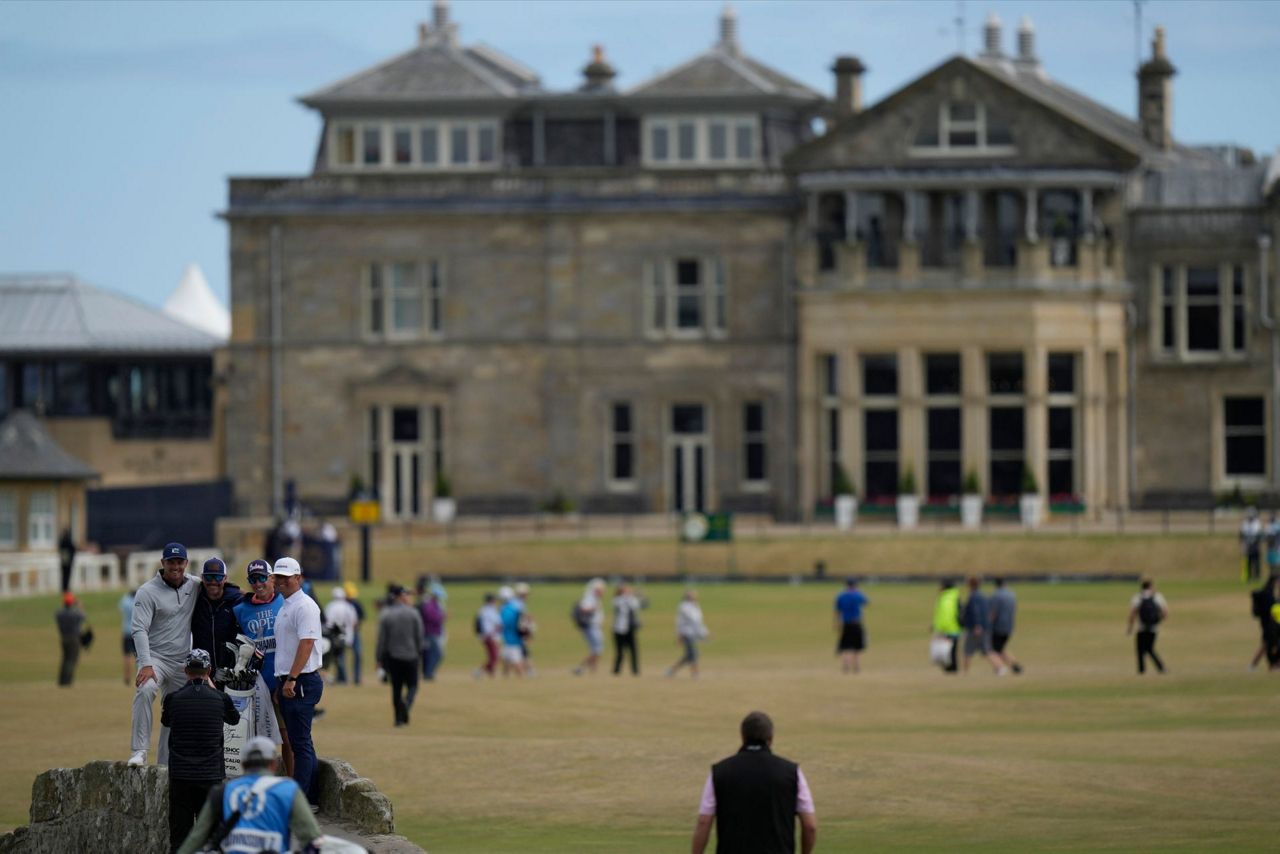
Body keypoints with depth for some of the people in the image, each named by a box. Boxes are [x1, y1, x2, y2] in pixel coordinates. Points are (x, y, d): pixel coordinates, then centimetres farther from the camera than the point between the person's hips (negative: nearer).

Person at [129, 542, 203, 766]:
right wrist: (146, 664, -27)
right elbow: (140, 630, -15)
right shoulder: (148, 591, -8)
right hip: (155, 657, -5)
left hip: (182, 662, 5)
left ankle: (165, 765, 15)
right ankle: (140, 751, -32)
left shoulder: (195, 586, 5)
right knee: (145, 690, -32)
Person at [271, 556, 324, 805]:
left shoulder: (305, 606, -11)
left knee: (300, 742, -10)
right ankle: (310, 797, 15)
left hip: (302, 682, -10)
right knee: (299, 742, 12)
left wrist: (292, 679, -25)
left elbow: (306, 644, -21)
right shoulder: (284, 608, 19)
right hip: (287, 682, 10)